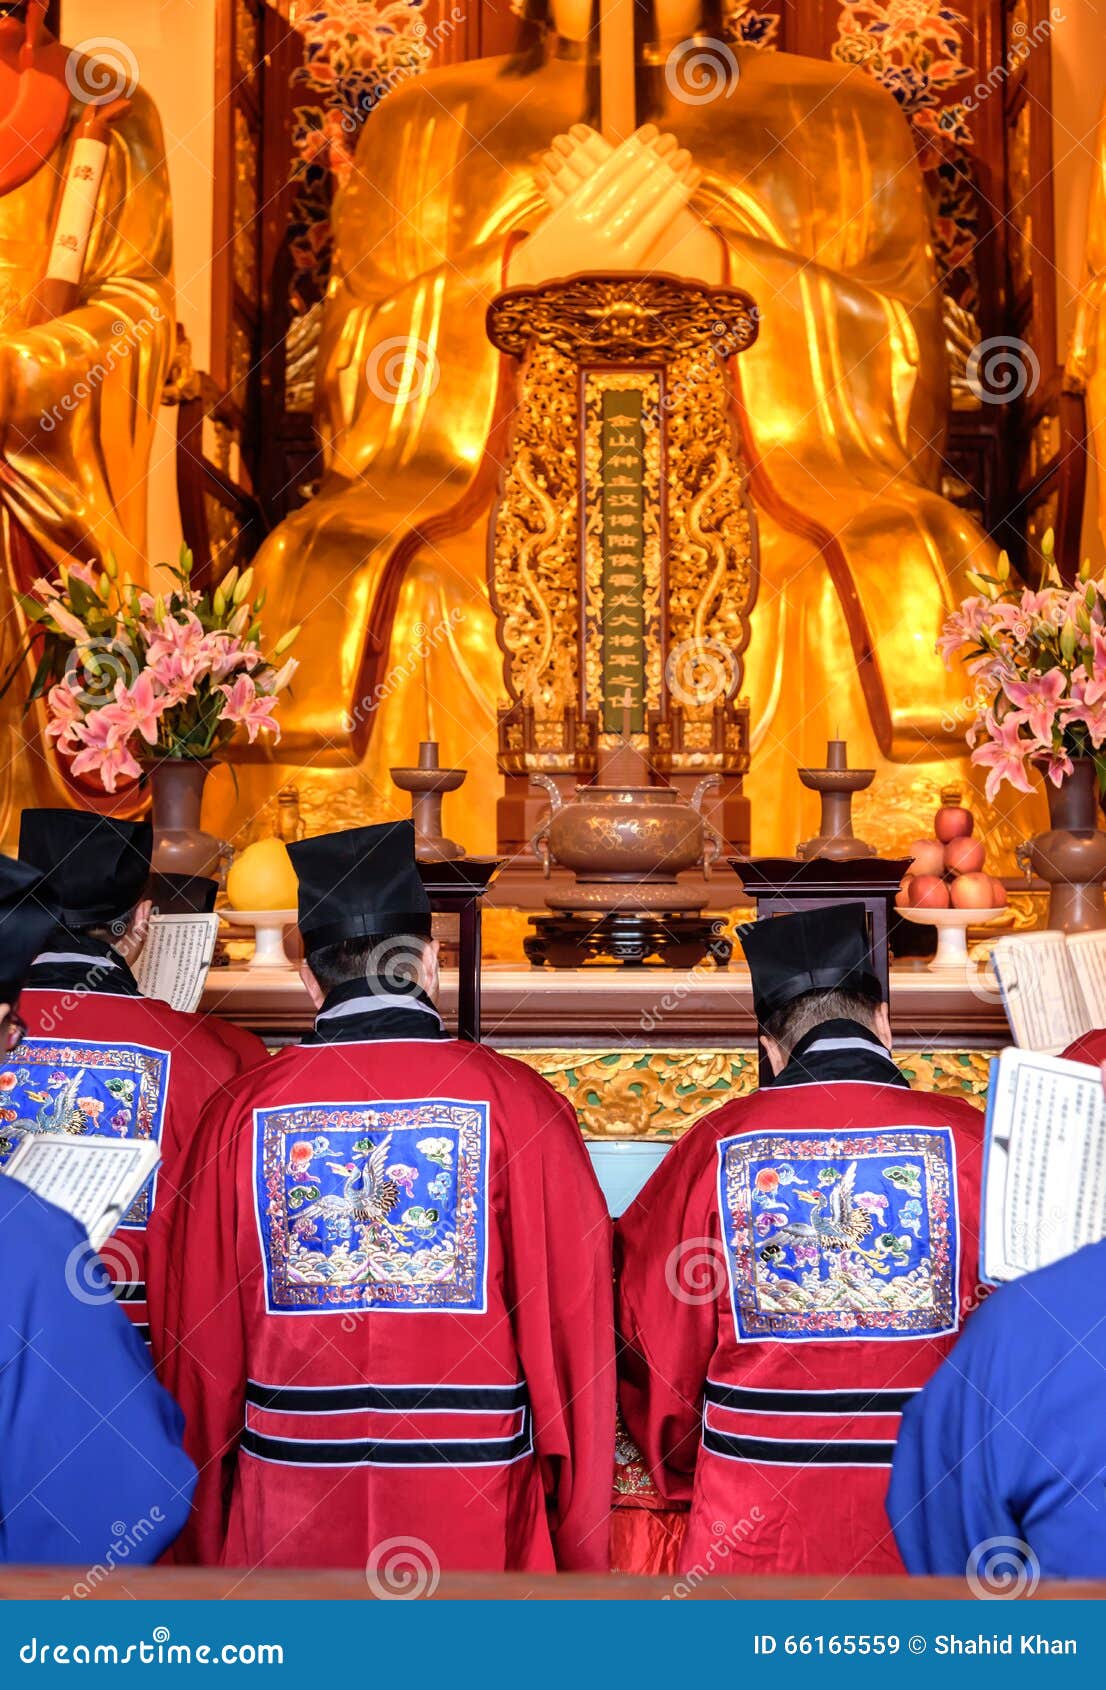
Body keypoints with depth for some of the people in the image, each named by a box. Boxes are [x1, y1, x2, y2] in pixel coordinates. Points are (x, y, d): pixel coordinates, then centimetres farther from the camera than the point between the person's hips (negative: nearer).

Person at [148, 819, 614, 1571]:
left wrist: (206, 1545, 14)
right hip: (474, 1508, -1)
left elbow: (197, 1332, 1)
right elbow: (573, 1318, -8)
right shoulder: (517, 1102, -10)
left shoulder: (242, 1113, -5)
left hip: (285, 1514, 2)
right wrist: (579, 1543, 4)